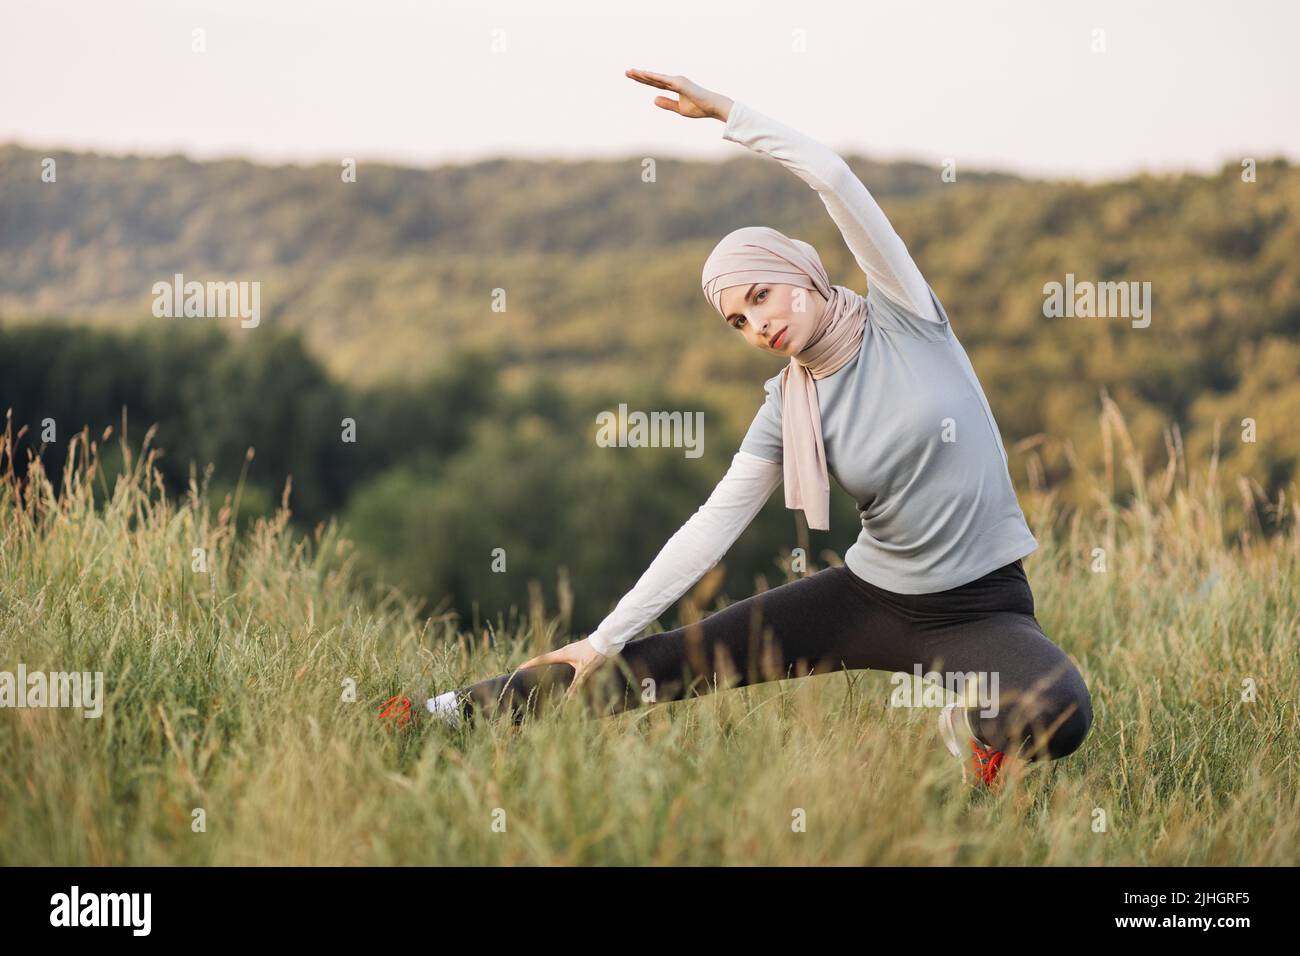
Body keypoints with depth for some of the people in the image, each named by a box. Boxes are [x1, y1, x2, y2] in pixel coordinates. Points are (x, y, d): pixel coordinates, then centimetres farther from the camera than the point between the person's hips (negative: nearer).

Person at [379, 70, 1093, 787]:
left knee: (1058, 717, -34)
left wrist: (726, 111, -16)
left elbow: (833, 178, -19)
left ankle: (974, 727, 1)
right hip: (869, 596, 3)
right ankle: (452, 714, 6)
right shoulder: (789, 411, -1)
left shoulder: (902, 316, -9)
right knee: (665, 661, -4)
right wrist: (604, 638, -4)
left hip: (981, 606, -3)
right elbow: (712, 527, -1)